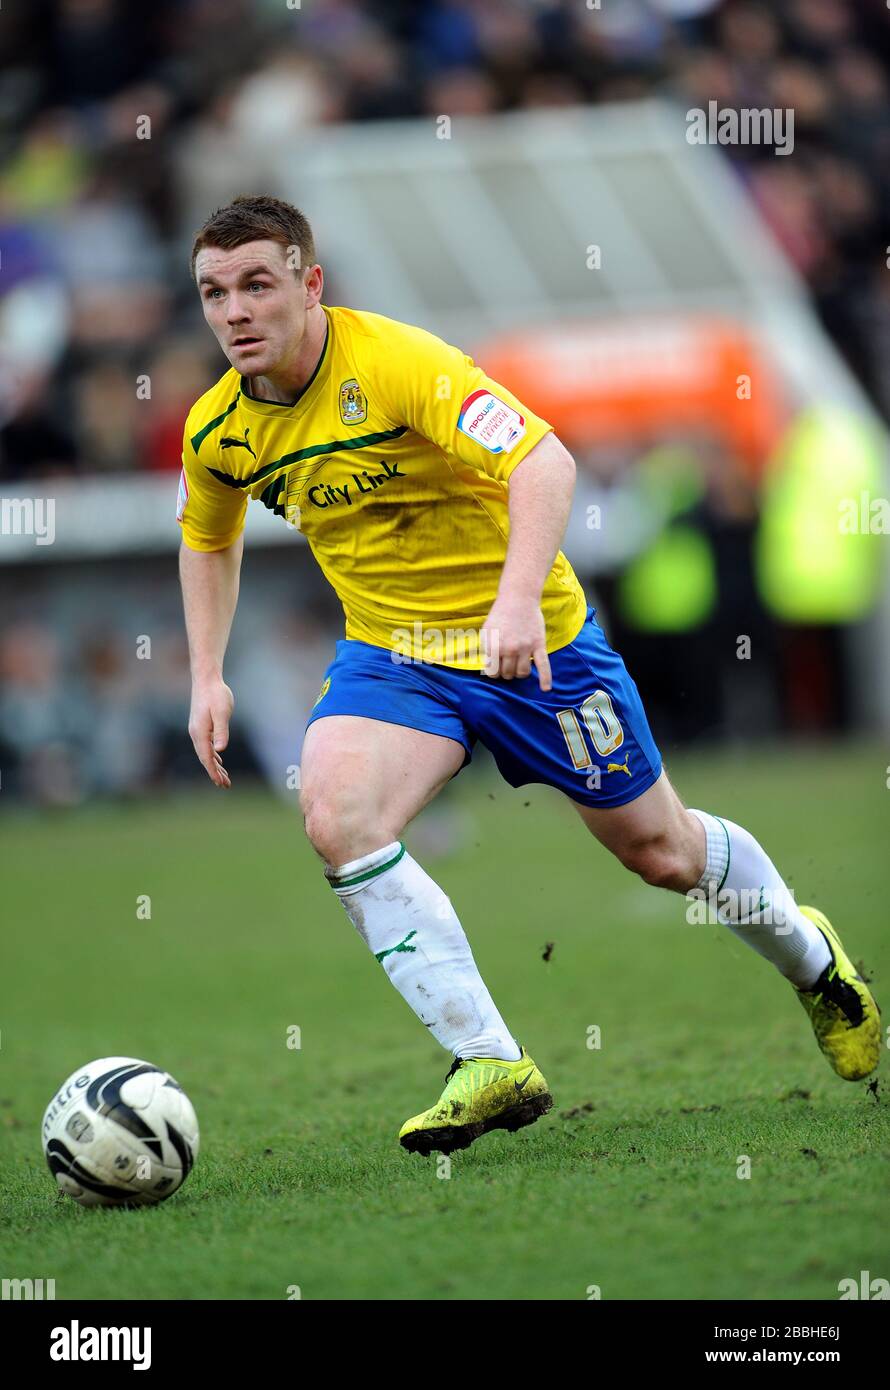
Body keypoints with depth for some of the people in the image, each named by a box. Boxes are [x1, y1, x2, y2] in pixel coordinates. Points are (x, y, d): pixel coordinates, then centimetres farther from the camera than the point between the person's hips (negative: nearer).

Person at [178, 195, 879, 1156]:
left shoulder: (396, 363, -25)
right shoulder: (216, 430, -5)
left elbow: (545, 461, -35)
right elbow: (208, 540, 18)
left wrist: (518, 600, -48)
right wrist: (207, 677, 7)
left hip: (528, 639, -4)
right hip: (390, 652, 4)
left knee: (658, 848, 9)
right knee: (335, 821, -25)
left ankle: (812, 959, 42)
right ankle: (489, 1065, -19)